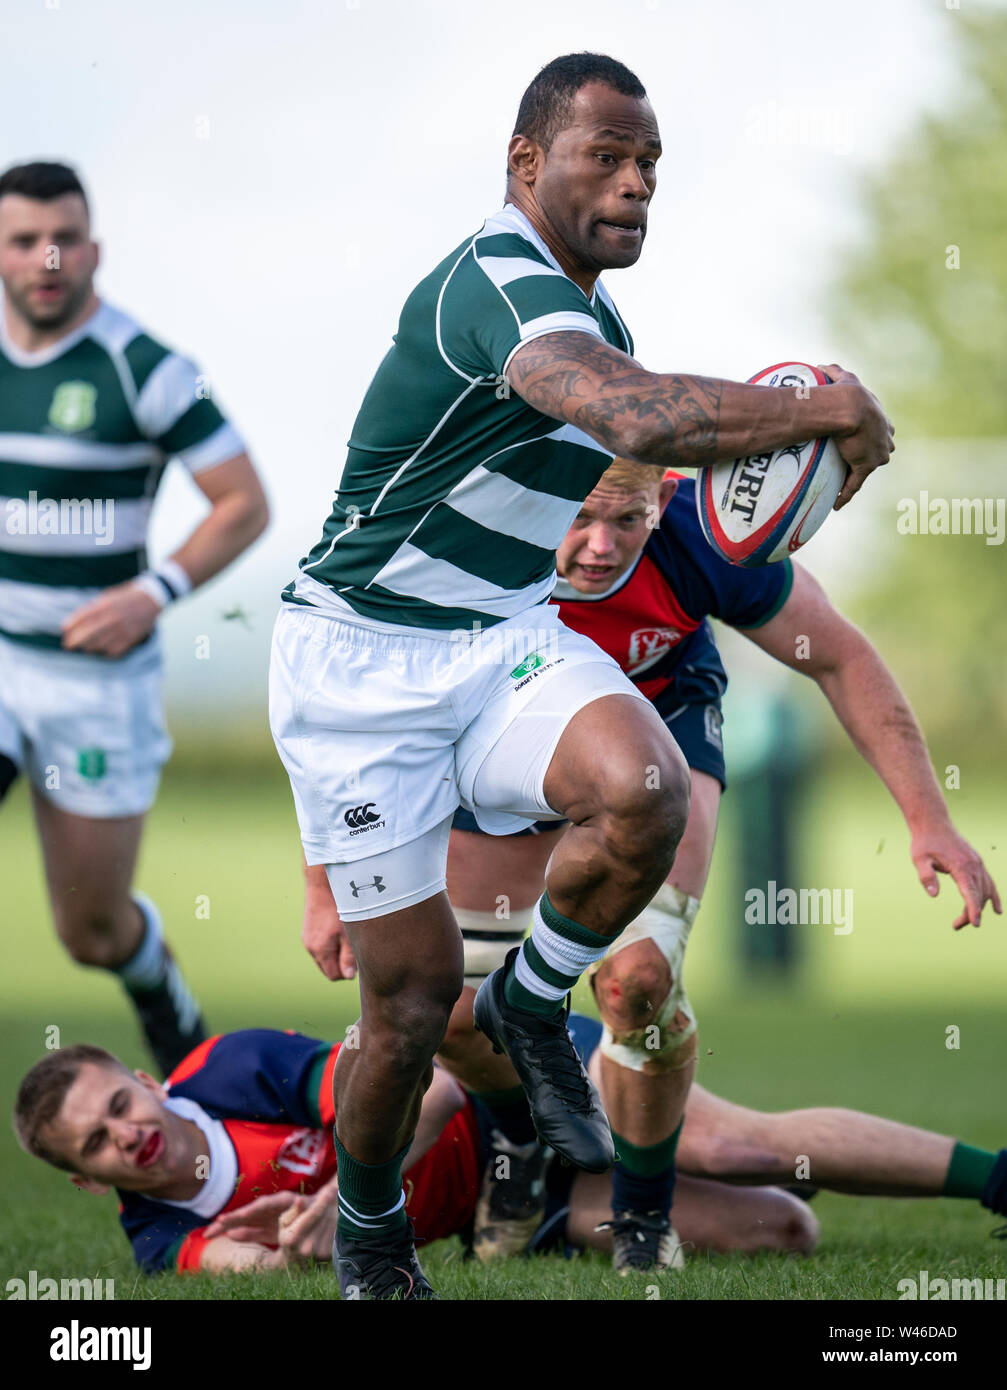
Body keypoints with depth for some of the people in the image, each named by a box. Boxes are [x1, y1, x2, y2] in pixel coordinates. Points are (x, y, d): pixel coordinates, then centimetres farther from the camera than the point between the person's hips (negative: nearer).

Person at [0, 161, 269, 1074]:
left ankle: (163, 992, 42)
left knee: (93, 931, 7)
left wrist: (155, 594, -21)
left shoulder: (144, 369, -12)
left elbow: (246, 503, -9)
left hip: (96, 674, -3)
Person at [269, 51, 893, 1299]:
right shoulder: (495, 282, -22)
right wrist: (835, 411, -31)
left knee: (644, 789, -27)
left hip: (504, 640, 7)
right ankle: (366, 1228, 26)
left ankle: (532, 1006, 0)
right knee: (412, 998, -3)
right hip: (361, 667, -7)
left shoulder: (592, 317, 10)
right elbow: (642, 419, -41)